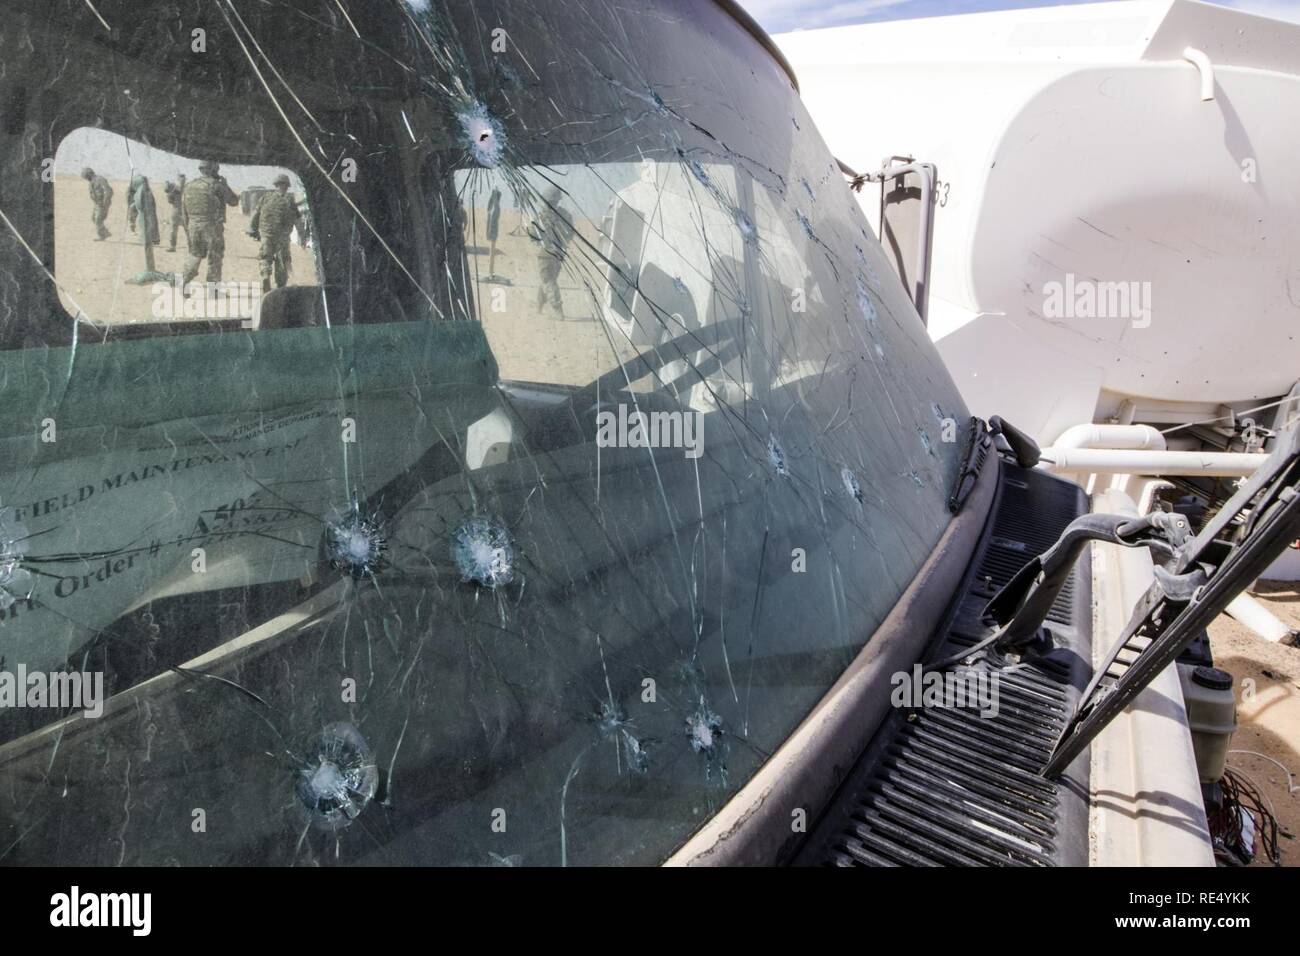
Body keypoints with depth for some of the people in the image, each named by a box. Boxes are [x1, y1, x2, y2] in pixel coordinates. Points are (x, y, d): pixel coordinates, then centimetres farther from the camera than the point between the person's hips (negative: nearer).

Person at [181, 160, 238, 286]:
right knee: (214, 258, 4)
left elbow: (184, 211, 11)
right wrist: (225, 184, 14)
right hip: (212, 227, -5)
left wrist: (187, 229, 19)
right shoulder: (217, 185, -10)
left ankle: (184, 282, 15)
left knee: (195, 255, 20)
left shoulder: (189, 186, 8)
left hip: (193, 226, 5)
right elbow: (234, 201, 1)